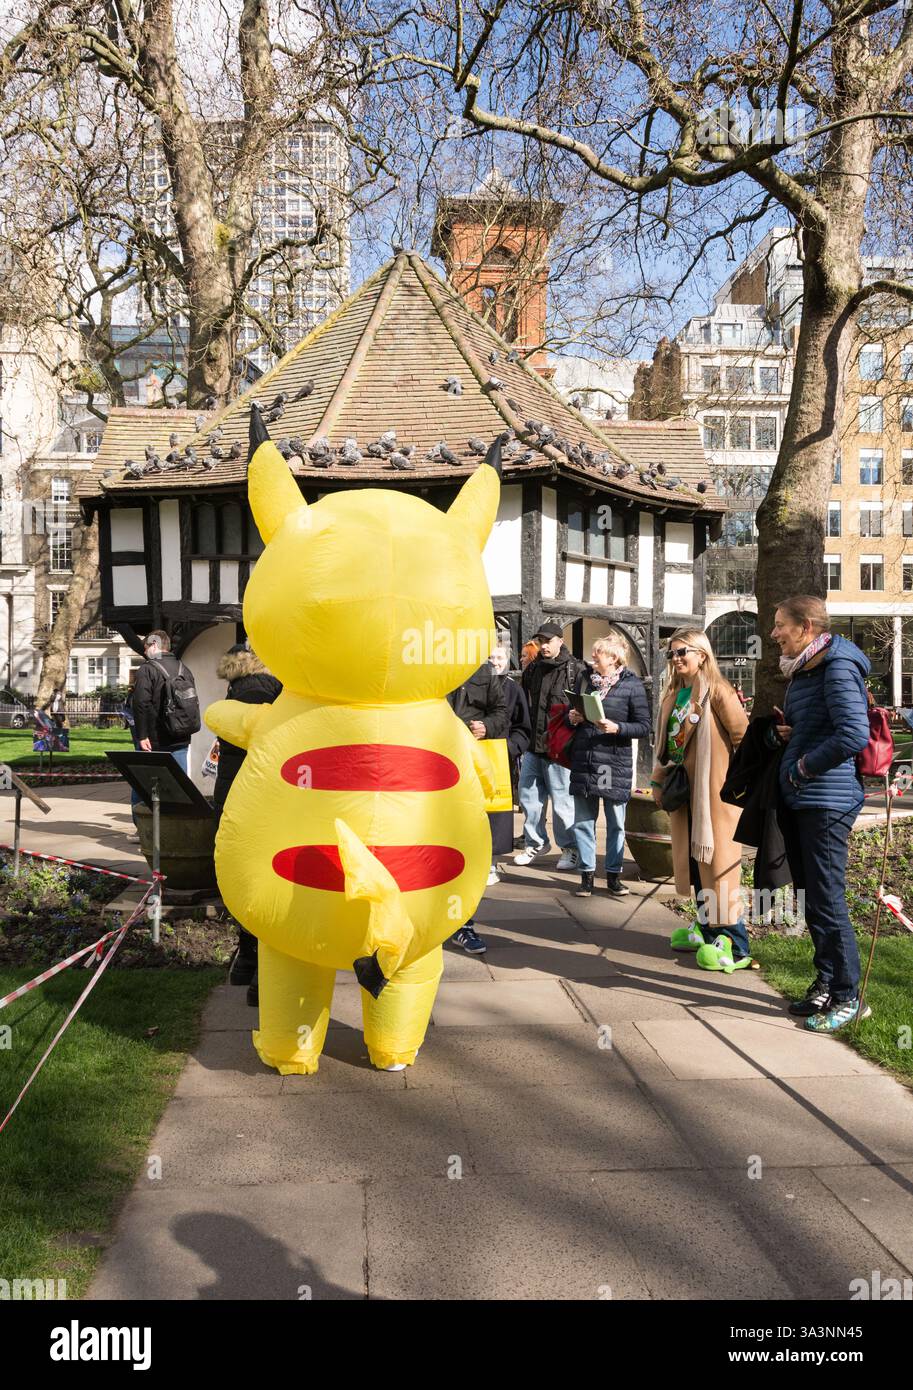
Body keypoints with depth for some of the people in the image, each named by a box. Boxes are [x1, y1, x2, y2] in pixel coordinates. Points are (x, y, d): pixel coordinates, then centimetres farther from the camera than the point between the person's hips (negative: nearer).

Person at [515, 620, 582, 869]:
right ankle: (535, 843, 25)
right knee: (529, 796, 11)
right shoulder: (533, 669, 13)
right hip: (533, 745, 6)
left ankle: (570, 848, 15)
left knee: (561, 799, 1)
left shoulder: (575, 670, -6)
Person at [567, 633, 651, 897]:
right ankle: (587, 874, 15)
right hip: (583, 760, 3)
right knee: (583, 821, 5)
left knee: (615, 823, 6)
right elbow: (572, 711, 21)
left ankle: (613, 874, 19)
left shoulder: (632, 685, -4)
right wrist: (573, 718, -1)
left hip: (615, 762, -3)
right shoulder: (584, 678, 9)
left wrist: (617, 728, -18)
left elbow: (644, 727, -4)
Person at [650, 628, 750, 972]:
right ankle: (707, 929, 26)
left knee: (716, 860, -7)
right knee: (692, 859, 13)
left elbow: (742, 736, -13)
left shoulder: (717, 690, -12)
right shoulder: (673, 694, 13)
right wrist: (658, 780, 13)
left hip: (713, 789, -8)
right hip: (683, 789, 8)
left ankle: (736, 946, -2)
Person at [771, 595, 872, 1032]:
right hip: (797, 800, 10)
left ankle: (846, 996, 9)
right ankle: (825, 982, 28)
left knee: (827, 900, -3)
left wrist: (804, 767, -15)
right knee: (811, 896, 16)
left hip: (826, 802, -10)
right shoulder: (803, 670, 14)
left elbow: (854, 734, -25)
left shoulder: (837, 668, -15)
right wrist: (789, 732, 5)